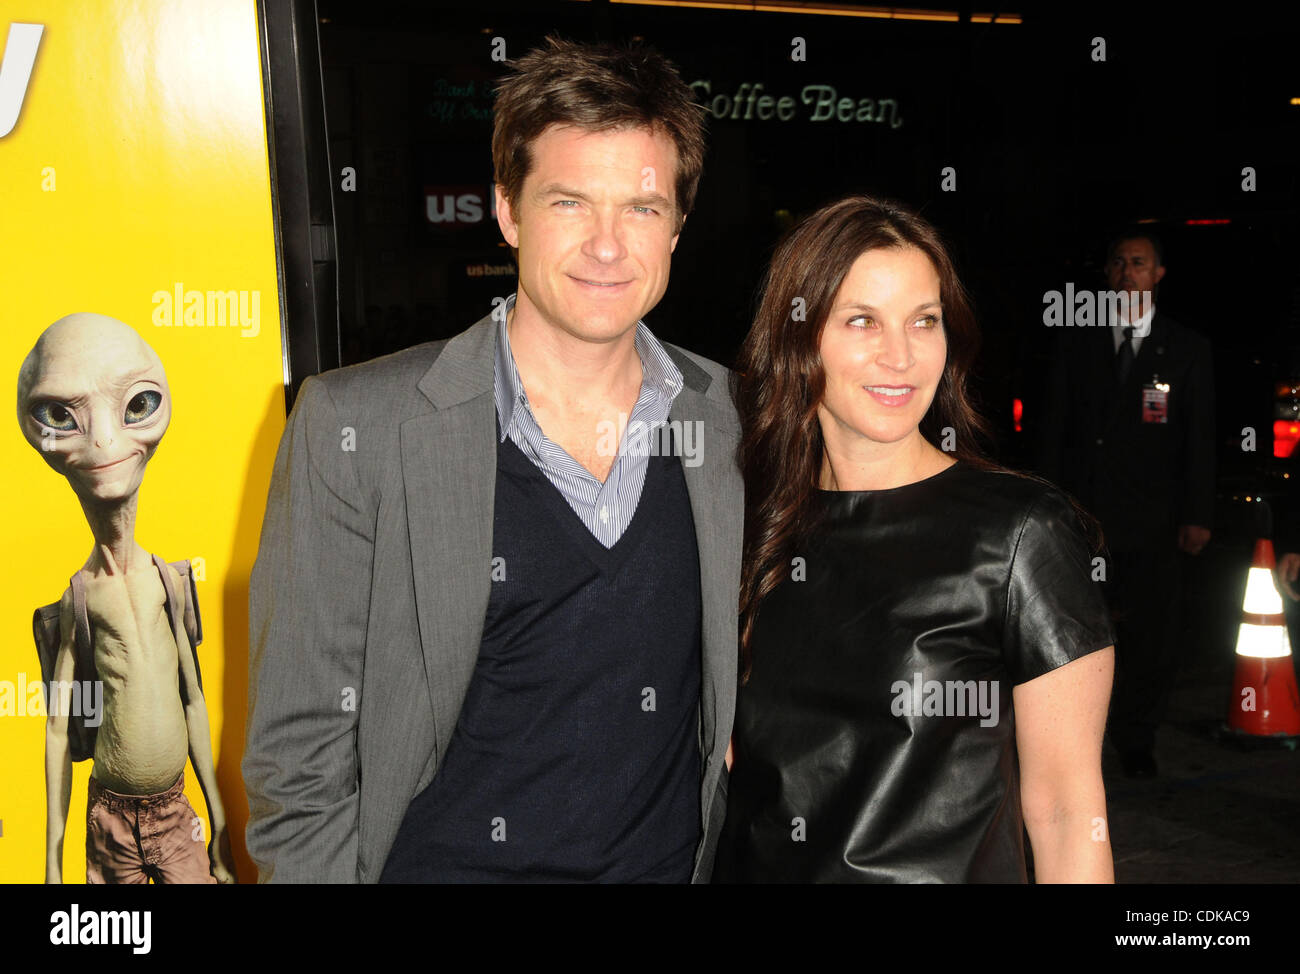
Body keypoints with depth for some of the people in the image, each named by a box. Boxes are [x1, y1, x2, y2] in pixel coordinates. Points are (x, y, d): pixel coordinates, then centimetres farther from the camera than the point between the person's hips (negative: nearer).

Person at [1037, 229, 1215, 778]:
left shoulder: (1187, 350, 6)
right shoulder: (1076, 342, 9)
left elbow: (1200, 438, 5)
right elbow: (1053, 425, 9)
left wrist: (1197, 516, -1)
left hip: (1151, 520, 0)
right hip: (1083, 515, 1)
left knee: (1150, 636, 4)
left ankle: (1135, 742, 19)